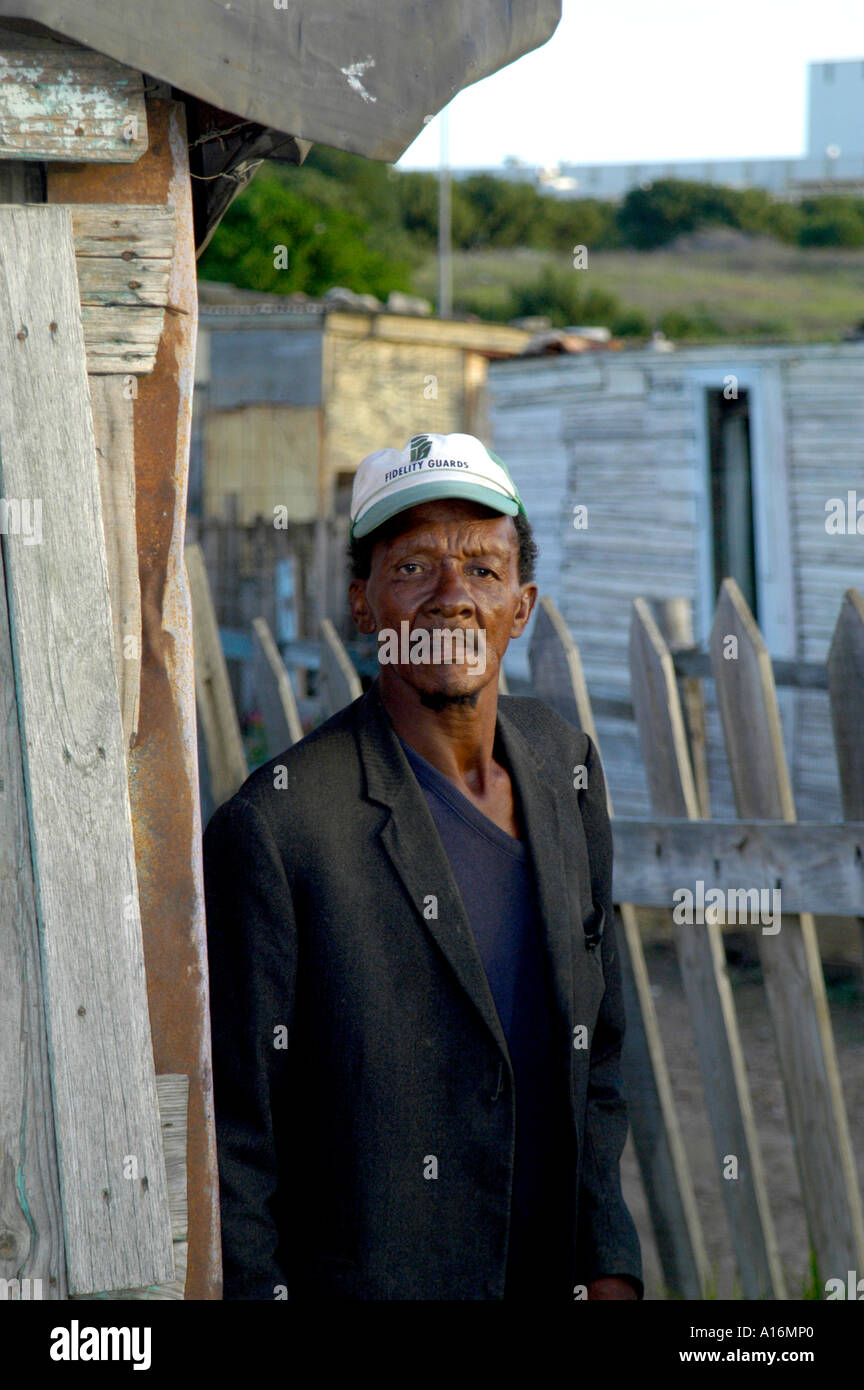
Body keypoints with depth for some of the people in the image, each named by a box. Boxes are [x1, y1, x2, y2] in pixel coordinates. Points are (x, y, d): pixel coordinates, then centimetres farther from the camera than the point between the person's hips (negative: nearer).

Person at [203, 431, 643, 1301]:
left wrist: (607, 1262, 4)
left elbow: (593, 1040, 9)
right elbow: (232, 1142, -14)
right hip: (361, 1281, -5)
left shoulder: (565, 765, 2)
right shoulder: (273, 828, -18)